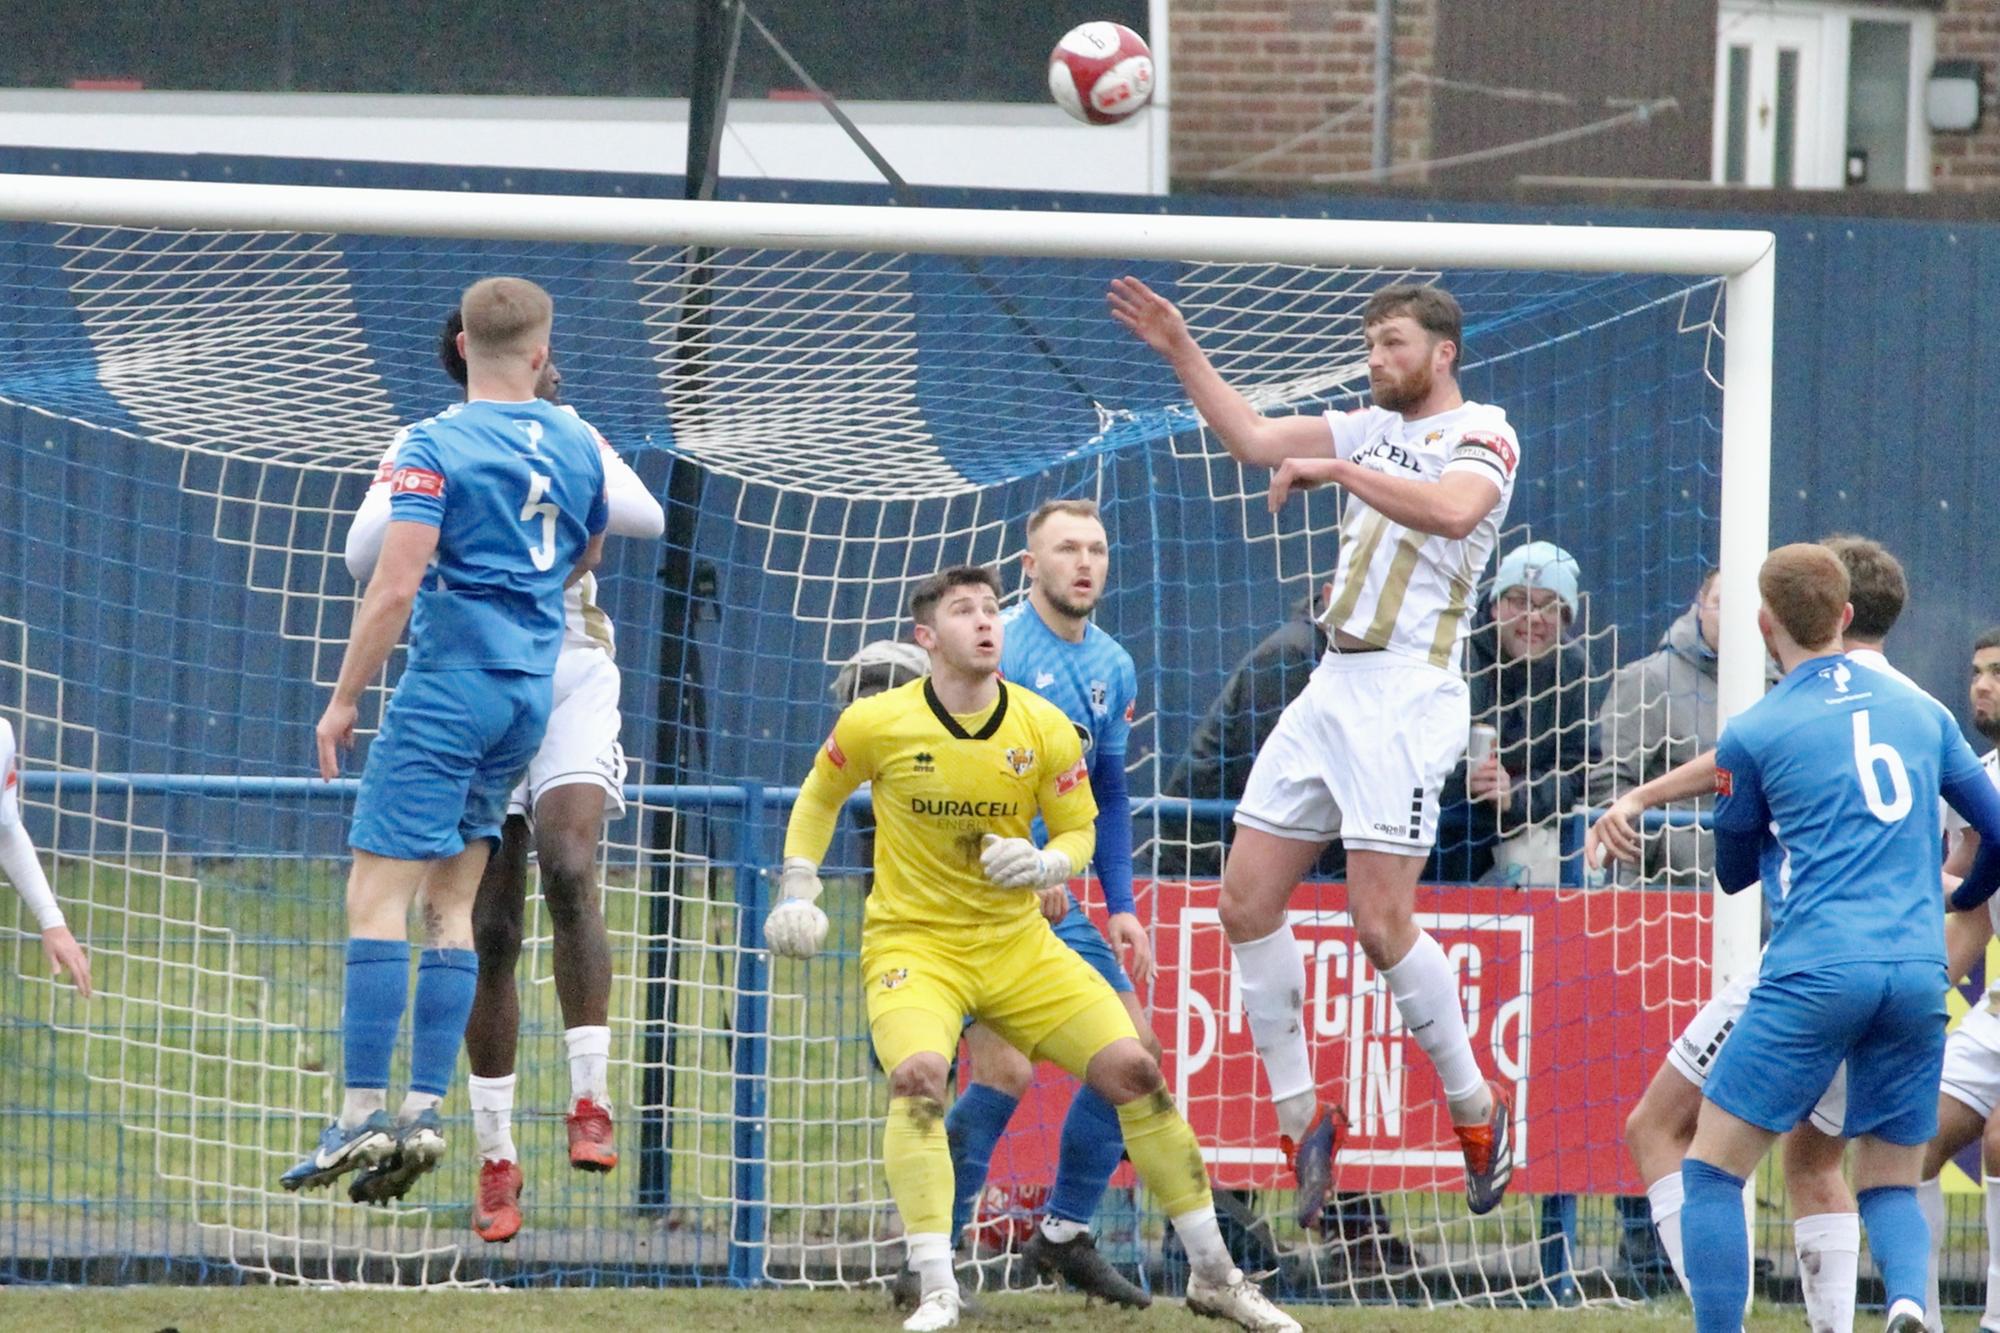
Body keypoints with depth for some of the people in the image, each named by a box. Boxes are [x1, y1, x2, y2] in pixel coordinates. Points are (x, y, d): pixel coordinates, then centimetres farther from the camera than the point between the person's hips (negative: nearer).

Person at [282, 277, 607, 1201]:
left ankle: (364, 1112, -15)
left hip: (449, 681, -7)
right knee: (451, 903, 10)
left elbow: (394, 587, -16)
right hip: (532, 689, 7)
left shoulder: (437, 447, -10)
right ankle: (424, 1111, 4)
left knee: (379, 891, -7)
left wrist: (343, 699, -8)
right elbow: (586, 559, 25)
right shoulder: (576, 446, 9)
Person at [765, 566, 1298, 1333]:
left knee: (1133, 1069, -6)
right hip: (912, 942, -3)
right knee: (917, 1074, -32)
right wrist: (797, 889, 2)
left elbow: (1080, 832, 4)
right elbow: (819, 798, 10)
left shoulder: (1044, 730, -5)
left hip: (1019, 944, 3)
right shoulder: (877, 725, -9)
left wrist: (1047, 864, -18)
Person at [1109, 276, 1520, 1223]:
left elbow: (1453, 510, -26)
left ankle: (1477, 1109, 5)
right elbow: (1256, 439, 20)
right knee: (1247, 899, 2)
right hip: (1331, 689, 8)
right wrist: (1180, 351, 14)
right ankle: (1301, 1120, 9)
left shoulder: (1479, 435, -5)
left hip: (1407, 697, -8)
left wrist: (1334, 469, -24)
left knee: (1381, 923, -13)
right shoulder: (1375, 430, 18)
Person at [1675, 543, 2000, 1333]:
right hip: (1919, 974, 4)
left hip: (1816, 972, -4)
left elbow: (1734, 873, 16)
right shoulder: (1922, 711, 13)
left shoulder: (1752, 734, 3)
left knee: (1711, 1168, 5)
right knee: (1890, 1184, 14)